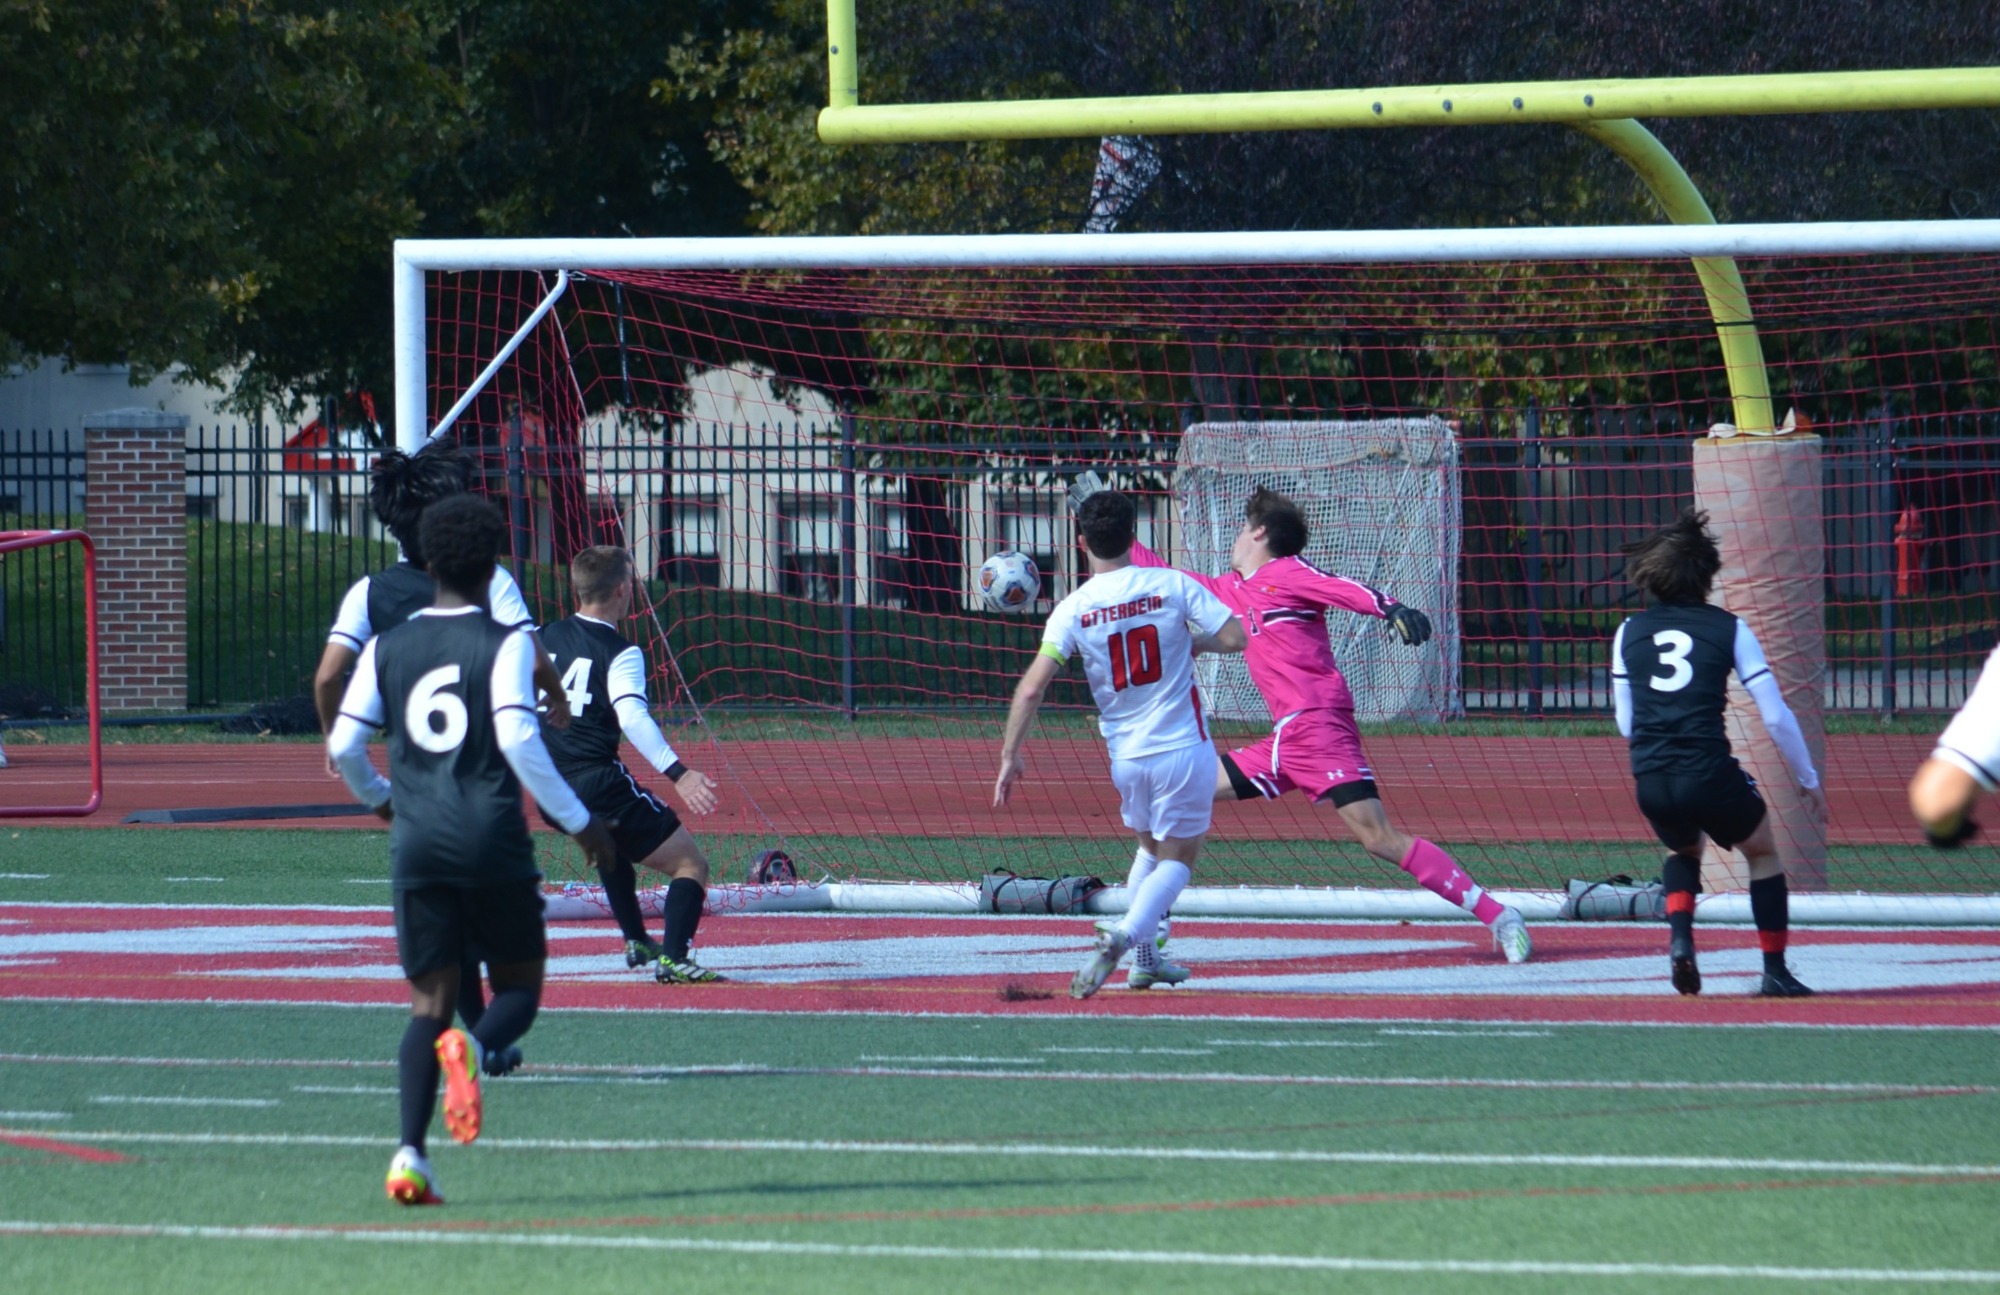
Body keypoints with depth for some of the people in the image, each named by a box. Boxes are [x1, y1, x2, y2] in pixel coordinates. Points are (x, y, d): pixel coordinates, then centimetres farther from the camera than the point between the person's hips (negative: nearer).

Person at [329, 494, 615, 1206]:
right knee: (519, 986, 11)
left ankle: (409, 1154, -11)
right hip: (493, 840, -3)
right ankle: (472, 1048, -24)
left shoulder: (388, 648, 8)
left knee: (429, 1004, 7)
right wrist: (578, 820, -6)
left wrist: (377, 796, 28)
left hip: (418, 845, 3)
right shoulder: (505, 644, -4)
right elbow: (518, 738, -15)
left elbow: (344, 746, 6)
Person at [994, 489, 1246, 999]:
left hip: (1126, 756, 2)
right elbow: (1234, 638, -9)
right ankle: (1126, 936, -20)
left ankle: (1145, 958, 20)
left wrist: (1009, 755, -2)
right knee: (1177, 858, 6)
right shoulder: (1172, 585, -7)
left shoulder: (1074, 609, -4)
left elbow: (1031, 689, -10)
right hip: (1184, 747, -2)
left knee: (1150, 847, 27)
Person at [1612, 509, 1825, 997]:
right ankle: (1775, 970, 17)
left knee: (1683, 848, 34)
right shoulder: (1729, 629, 3)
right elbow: (1776, 716, 1)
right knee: (1763, 850, 24)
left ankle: (1680, 935, 8)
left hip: (1650, 782, 3)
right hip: (1710, 775, -3)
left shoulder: (1629, 633, 11)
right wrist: (1808, 779, 14)